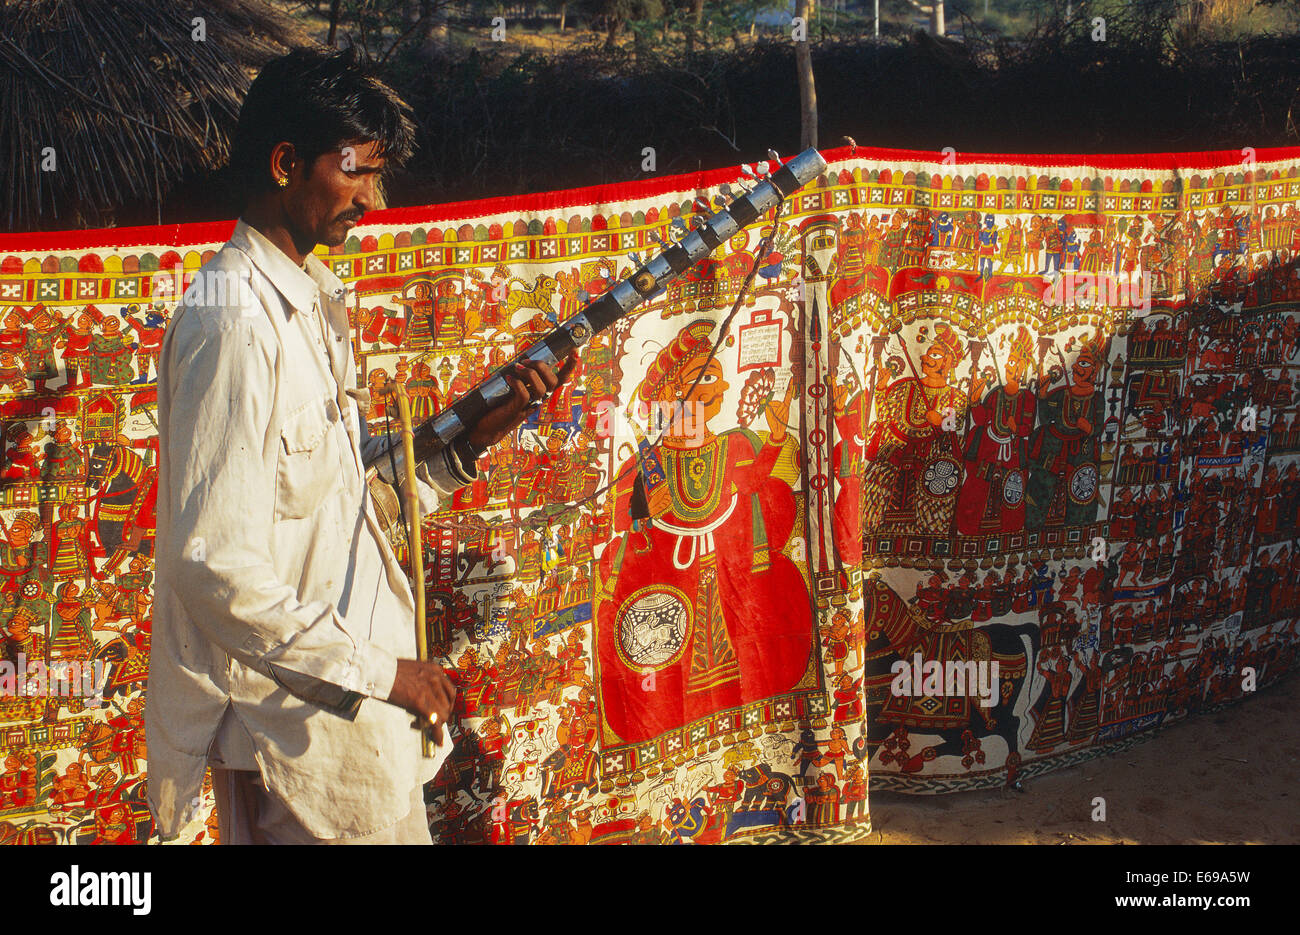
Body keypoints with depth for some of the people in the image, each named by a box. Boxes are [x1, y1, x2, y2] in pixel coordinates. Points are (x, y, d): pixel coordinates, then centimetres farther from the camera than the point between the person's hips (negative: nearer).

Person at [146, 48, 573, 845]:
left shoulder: (310, 300, 13)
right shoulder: (234, 323, -19)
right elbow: (215, 567, -25)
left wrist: (478, 433, 1)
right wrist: (381, 671, -19)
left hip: (344, 711, 9)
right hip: (297, 733, -9)